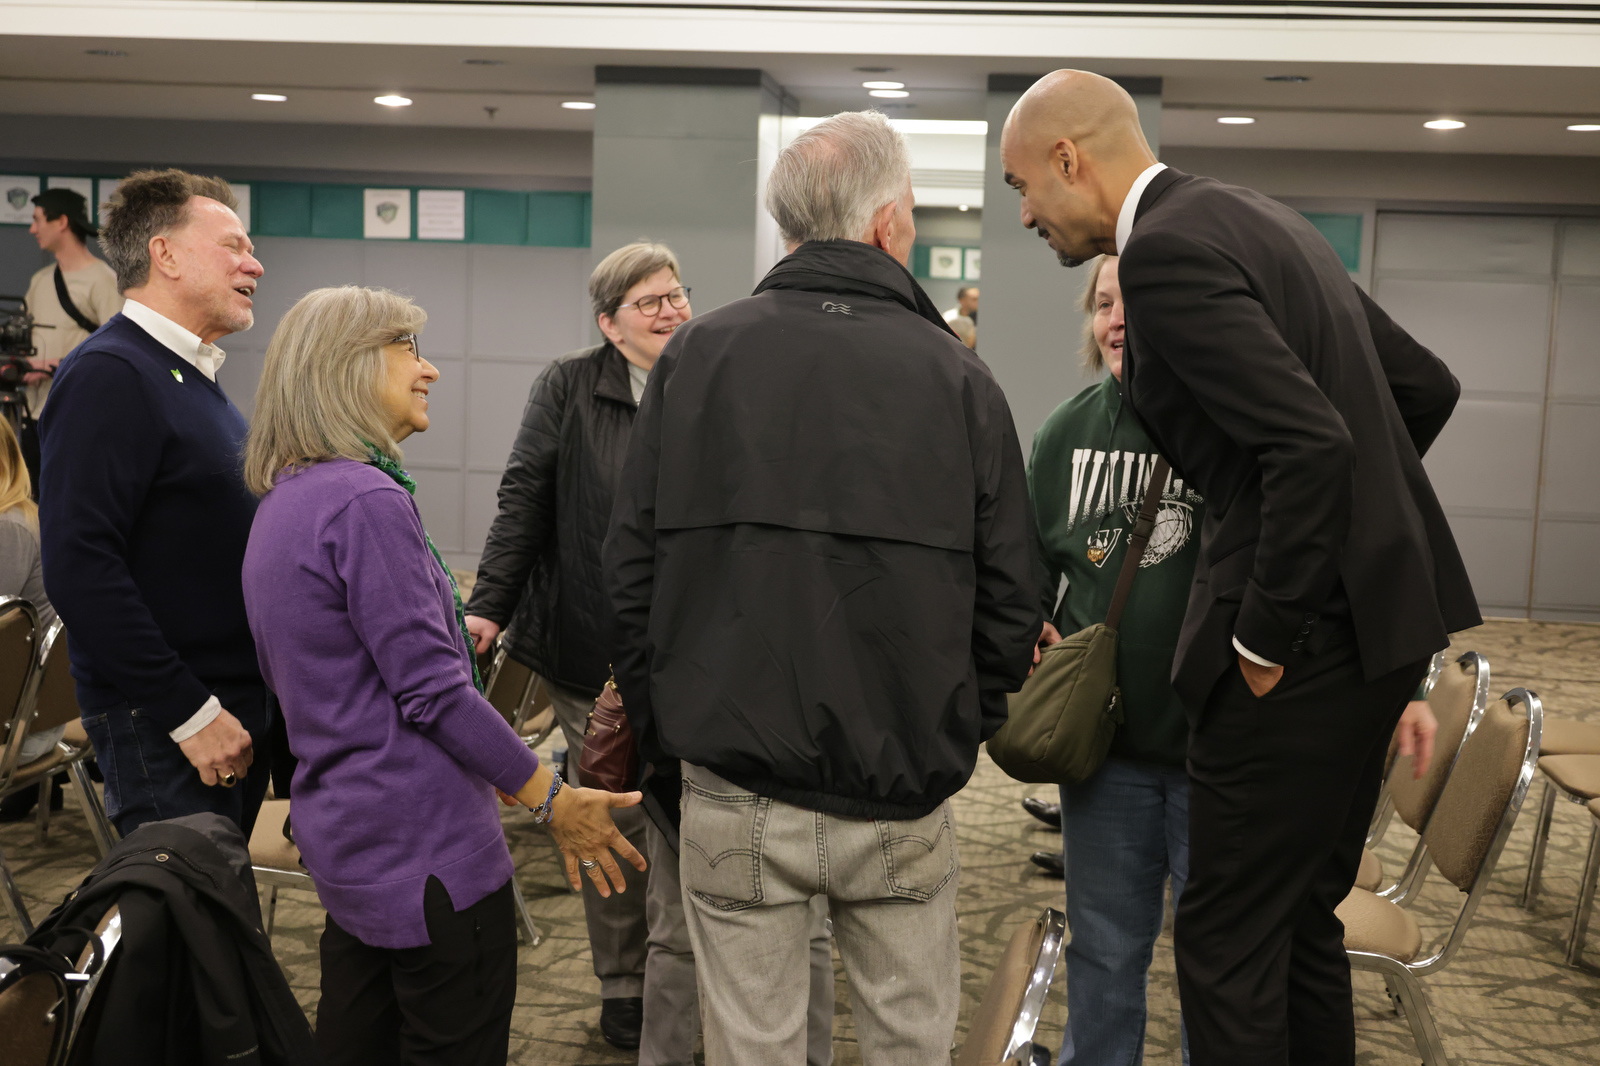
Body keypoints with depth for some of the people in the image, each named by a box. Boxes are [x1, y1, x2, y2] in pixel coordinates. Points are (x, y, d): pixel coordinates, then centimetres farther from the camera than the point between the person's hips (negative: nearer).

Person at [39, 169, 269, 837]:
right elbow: (79, 569, -23)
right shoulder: (109, 375, -14)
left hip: (237, 705, 9)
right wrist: (190, 712, -22)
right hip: (163, 729, -9)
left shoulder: (195, 376, 17)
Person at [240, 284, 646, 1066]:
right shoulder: (366, 502, -19)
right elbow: (433, 693, -21)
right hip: (427, 851, -10)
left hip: (344, 842, 10)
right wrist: (554, 801, -13)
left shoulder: (281, 505, 12)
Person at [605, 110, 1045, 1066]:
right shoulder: (957, 376, -3)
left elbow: (633, 567, -1)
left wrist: (660, 729, 10)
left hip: (736, 791, 1)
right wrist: (956, 737, 12)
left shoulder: (700, 352, -1)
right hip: (905, 803, 0)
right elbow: (1012, 600, -2)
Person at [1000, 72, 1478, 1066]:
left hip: (1308, 632, -10)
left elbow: (1312, 447, -26)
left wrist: (1263, 641, -16)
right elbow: (1428, 385, 18)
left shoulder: (1164, 254, -16)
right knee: (1304, 917, 21)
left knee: (1228, 942, 2)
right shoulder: (1261, 218, 14)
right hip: (1378, 605, 10)